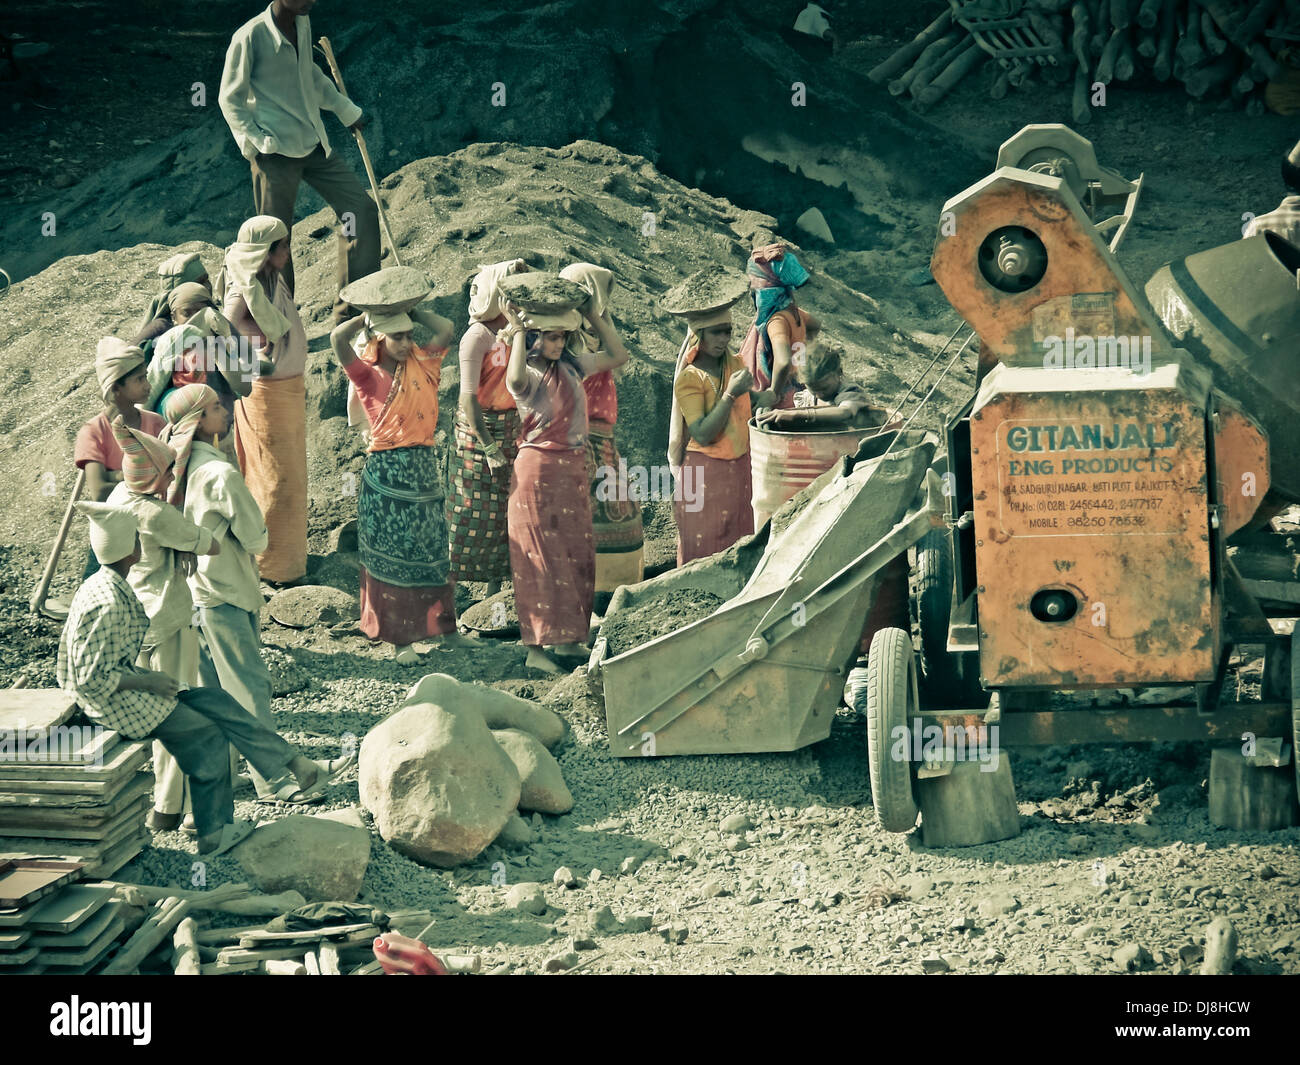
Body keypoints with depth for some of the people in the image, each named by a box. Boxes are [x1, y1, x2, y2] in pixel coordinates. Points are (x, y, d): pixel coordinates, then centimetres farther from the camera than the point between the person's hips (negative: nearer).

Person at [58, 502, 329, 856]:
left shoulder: (114, 586, 6)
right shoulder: (105, 603, -26)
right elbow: (92, 678, -27)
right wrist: (148, 681, -18)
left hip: (128, 685, 10)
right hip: (113, 702, -10)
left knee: (217, 702, 7)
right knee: (206, 734, -1)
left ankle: (295, 765, 11)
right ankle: (213, 835, 10)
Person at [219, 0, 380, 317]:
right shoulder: (250, 37, -15)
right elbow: (231, 99, -8)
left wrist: (346, 110, 31)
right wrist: (256, 142, -17)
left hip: (314, 145, 8)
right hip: (277, 152, -8)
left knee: (361, 209, 4)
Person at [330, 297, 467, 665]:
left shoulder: (421, 365, 7)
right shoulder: (369, 375, -7)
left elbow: (445, 329, 6)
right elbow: (338, 338, -20)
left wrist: (411, 312, 7)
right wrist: (367, 317, -5)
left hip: (425, 467, 5)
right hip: (386, 471, -5)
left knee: (433, 550, 11)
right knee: (392, 555, 1)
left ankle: (440, 626, 22)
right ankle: (400, 638, 6)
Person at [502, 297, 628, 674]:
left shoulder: (572, 366, 7)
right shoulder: (528, 375, -12)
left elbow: (618, 355, 14)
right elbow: (515, 380, -38)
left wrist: (592, 315, 8)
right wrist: (518, 333, -27)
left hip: (574, 469, 7)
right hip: (538, 469, -7)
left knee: (576, 554, 11)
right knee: (540, 557, -3)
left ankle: (568, 638, 21)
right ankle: (536, 647, 1)